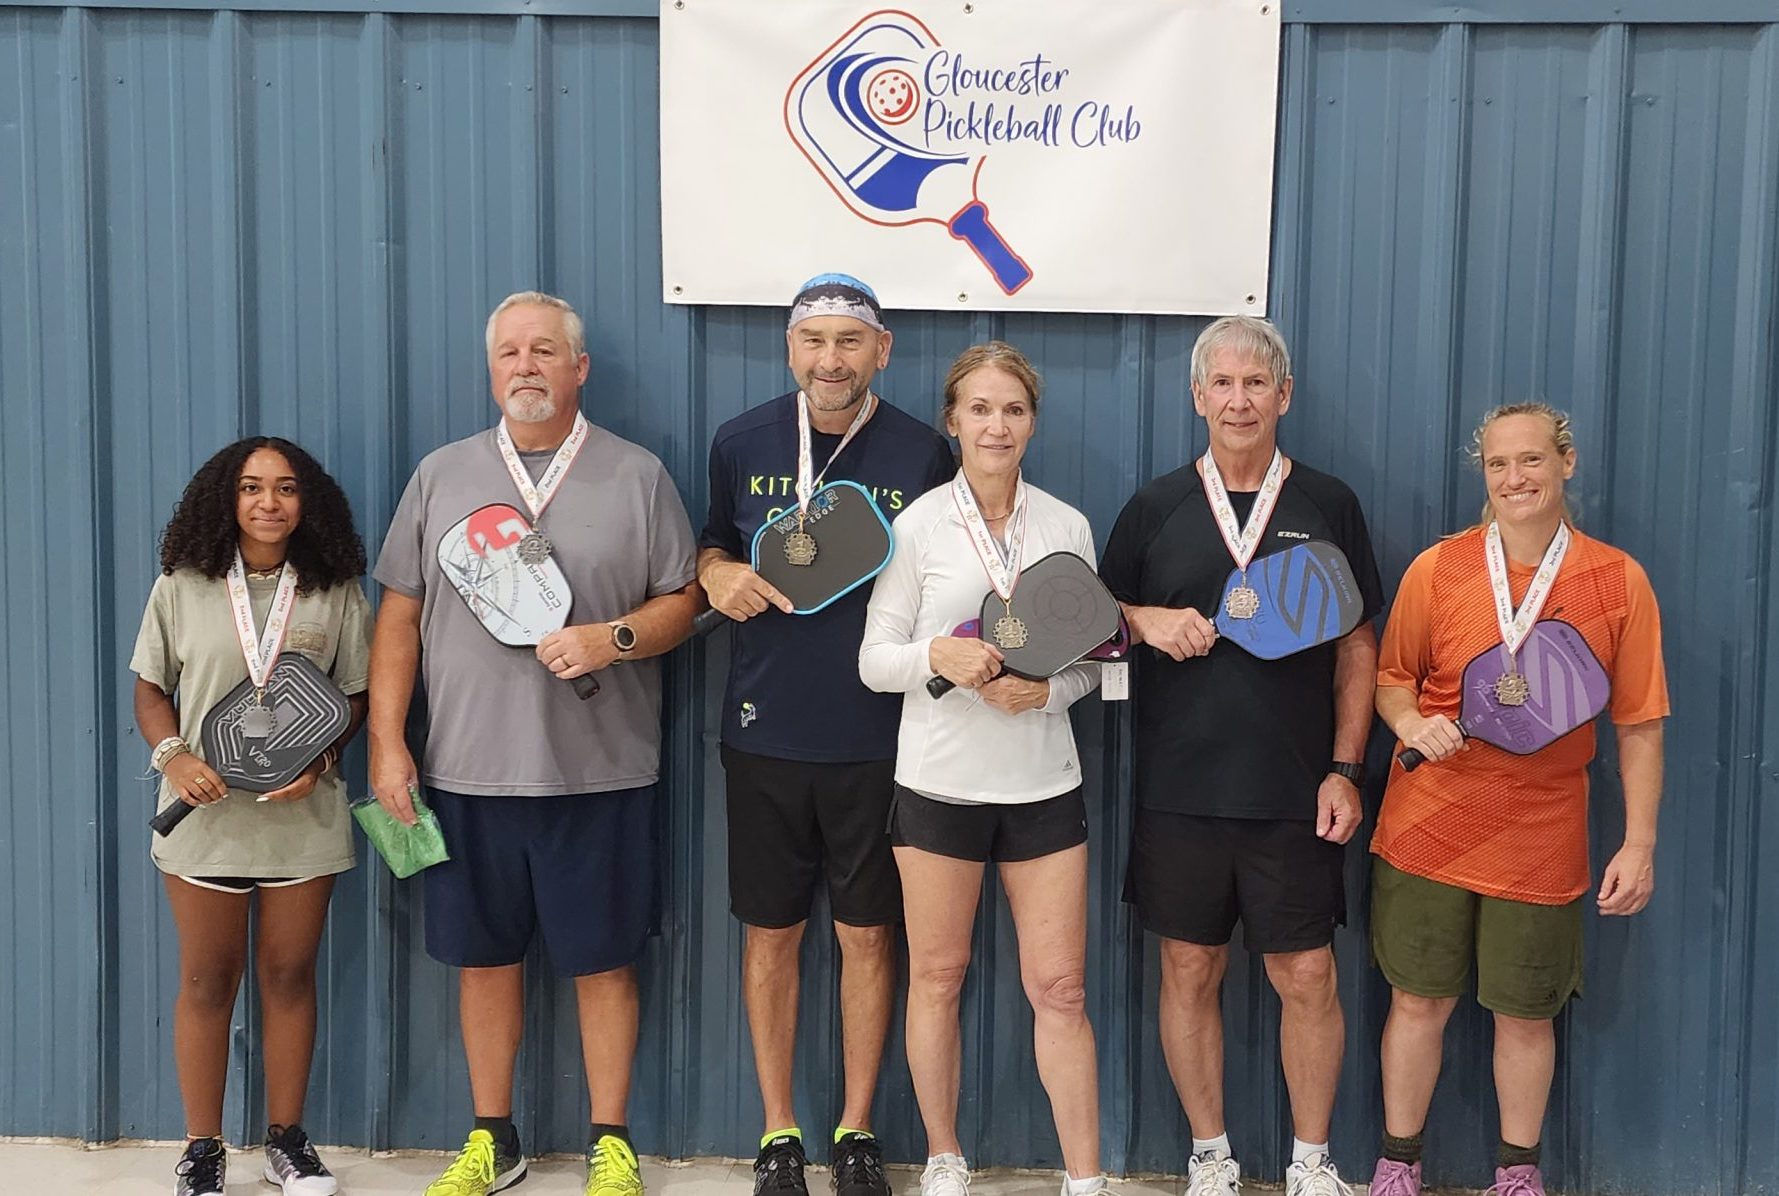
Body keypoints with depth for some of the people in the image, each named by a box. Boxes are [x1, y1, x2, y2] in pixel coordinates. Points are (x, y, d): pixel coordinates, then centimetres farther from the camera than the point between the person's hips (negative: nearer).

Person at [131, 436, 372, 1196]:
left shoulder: (335, 594, 0)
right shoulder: (181, 588, 0)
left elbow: (356, 695, 4)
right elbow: (150, 689, 5)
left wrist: (320, 759, -13)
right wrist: (172, 756, -12)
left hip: (304, 814, 0)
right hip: (205, 812, 0)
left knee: (289, 975, 10)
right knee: (207, 982, 8)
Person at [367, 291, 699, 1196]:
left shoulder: (637, 476, 3)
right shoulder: (441, 475, 8)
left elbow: (681, 601, 4)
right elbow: (400, 616, 8)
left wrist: (614, 638, -16)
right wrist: (386, 741, 3)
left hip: (599, 772, -2)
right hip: (467, 772, 2)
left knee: (603, 960, 6)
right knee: (484, 959, 11)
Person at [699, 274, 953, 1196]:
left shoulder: (923, 454, -2)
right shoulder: (740, 444, 2)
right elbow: (708, 549, 15)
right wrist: (716, 573, -7)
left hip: (876, 740, -1)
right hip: (765, 735, 1)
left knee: (866, 937, 8)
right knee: (771, 935, 9)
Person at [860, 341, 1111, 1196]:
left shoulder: (1068, 527, 3)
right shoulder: (918, 526, -3)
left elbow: (1088, 664, 7)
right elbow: (874, 661, -2)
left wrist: (1044, 690, -14)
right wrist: (941, 655, -22)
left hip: (1045, 786, 1)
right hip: (939, 782, -1)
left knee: (1059, 989, 2)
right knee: (937, 978, 10)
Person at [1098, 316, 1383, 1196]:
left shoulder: (1327, 505, 4)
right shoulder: (1156, 506, 5)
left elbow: (1358, 648, 6)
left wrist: (1344, 769, -2)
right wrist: (1147, 621, -12)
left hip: (1294, 795, 0)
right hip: (1179, 792, 1)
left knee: (1307, 979, 3)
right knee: (1189, 973, 8)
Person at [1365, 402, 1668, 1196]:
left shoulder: (1619, 581, -4)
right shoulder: (1436, 569, -3)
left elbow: (1639, 723, -1)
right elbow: (1392, 678, 7)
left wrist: (1639, 843, -4)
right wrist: (1411, 723, -15)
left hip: (1542, 843, 0)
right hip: (1428, 830, 0)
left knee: (1526, 1013, 11)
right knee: (1420, 1001, 8)